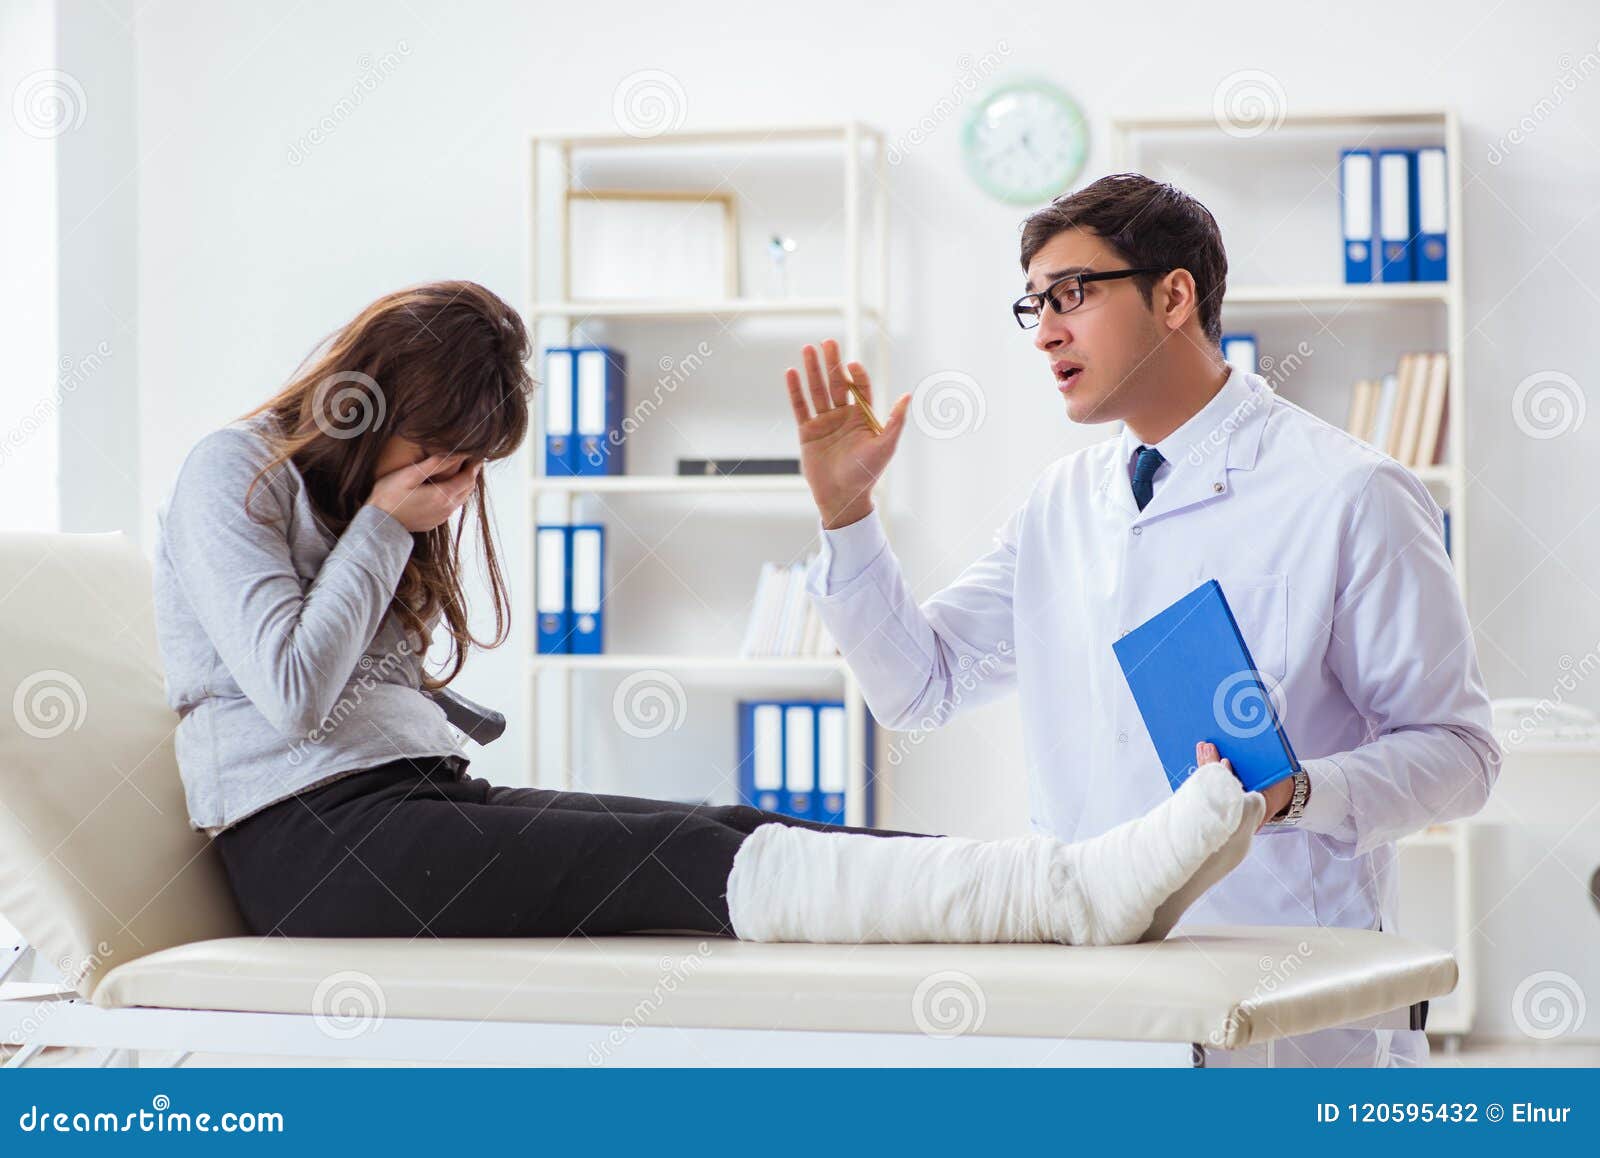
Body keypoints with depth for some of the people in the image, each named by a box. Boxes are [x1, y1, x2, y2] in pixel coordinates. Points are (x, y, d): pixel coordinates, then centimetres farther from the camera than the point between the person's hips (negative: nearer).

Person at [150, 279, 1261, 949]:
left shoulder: (377, 497, 24)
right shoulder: (233, 474, -2)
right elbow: (293, 691, -14)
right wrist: (384, 528, -5)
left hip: (417, 793, 8)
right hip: (314, 837, -8)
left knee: (732, 834, -17)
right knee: (691, 860, -27)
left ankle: (1090, 887, -33)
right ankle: (1078, 891, -42)